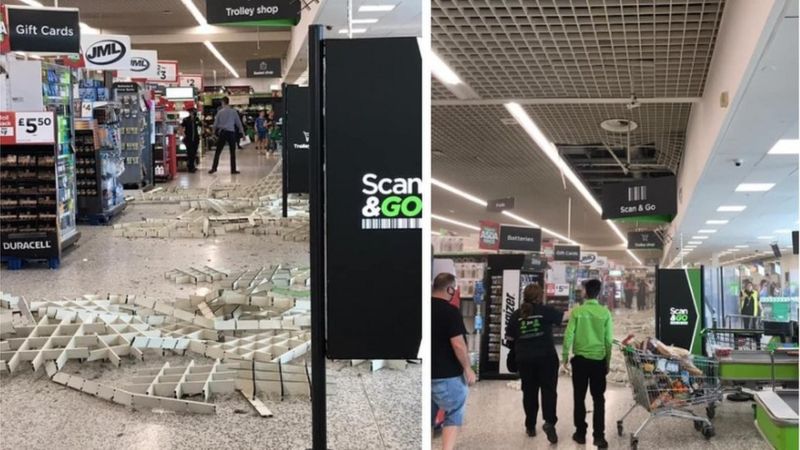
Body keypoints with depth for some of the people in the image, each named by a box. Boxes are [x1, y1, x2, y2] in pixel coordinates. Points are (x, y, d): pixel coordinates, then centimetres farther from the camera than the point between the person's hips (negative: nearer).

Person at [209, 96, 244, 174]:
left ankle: (214, 168, 1)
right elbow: (239, 123, 3)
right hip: (231, 132, 0)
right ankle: (233, 169, 4)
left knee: (217, 151, 5)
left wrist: (214, 132, 19)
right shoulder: (233, 112, 0)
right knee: (232, 152, 6)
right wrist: (242, 133, 10)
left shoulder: (220, 112, 1)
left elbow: (215, 123, 4)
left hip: (222, 133, 0)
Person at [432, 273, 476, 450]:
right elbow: (458, 344, -21)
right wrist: (468, 369, -10)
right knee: (454, 415, 5)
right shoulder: (451, 311, -17)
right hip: (447, 374, -6)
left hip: (427, 373, 7)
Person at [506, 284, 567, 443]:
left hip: (524, 359, 3)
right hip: (546, 357, -3)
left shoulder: (516, 315, 2)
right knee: (549, 389, 1)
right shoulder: (546, 311, -6)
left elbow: (509, 339, 5)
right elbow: (564, 316, 3)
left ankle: (530, 426, 19)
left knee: (529, 391, 12)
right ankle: (549, 422, -17)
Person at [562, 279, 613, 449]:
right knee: (598, 399, 7)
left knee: (579, 398, 10)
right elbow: (609, 340, -1)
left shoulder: (577, 311, -7)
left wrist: (565, 356, 4)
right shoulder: (605, 312, -4)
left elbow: (569, 335, -7)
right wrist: (608, 361, 11)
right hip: (599, 360, 1)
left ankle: (580, 433, 15)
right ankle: (599, 435, 1)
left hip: (580, 359, -1)